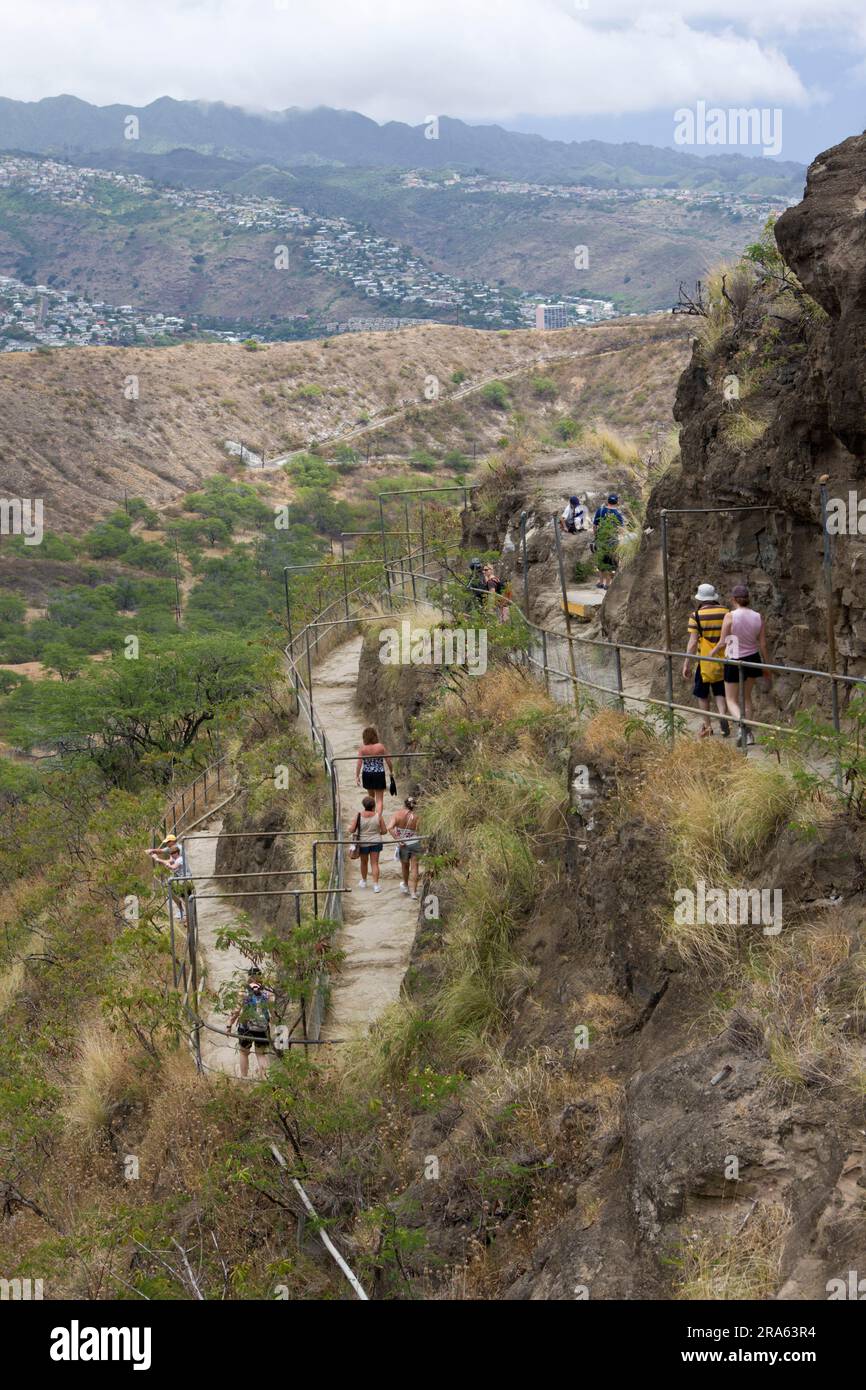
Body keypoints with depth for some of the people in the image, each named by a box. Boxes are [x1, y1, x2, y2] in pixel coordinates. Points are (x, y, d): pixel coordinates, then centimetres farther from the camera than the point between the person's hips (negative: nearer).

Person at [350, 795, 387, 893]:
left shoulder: (359, 815, -13)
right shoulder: (378, 816, -11)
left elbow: (352, 830, -9)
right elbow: (384, 831, -5)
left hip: (363, 843, 0)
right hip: (376, 842, 0)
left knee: (364, 862, 20)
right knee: (375, 863, 4)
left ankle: (364, 881, 35)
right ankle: (375, 885, -2)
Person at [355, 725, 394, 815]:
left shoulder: (362, 748, -9)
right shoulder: (381, 747, -11)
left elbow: (359, 763, -10)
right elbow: (388, 761, -3)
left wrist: (357, 776, -2)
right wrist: (391, 772, 12)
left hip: (367, 775, 2)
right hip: (379, 774, -2)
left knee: (371, 796, 24)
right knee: (379, 799, 2)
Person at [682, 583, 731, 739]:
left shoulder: (696, 616, -12)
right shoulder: (725, 612, -2)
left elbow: (693, 642, -13)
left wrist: (687, 664, -9)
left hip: (705, 660, -3)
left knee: (702, 693, 15)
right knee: (720, 692, 16)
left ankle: (708, 725, 17)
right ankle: (723, 716, -9)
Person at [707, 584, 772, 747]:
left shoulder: (730, 616, -17)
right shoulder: (758, 617, -5)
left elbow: (722, 642, -13)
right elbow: (763, 645, -1)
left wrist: (713, 652, 9)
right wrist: (766, 668, 9)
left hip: (734, 662, -4)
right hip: (753, 660, 4)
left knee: (731, 700, 8)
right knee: (746, 697, 22)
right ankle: (748, 734, 22)